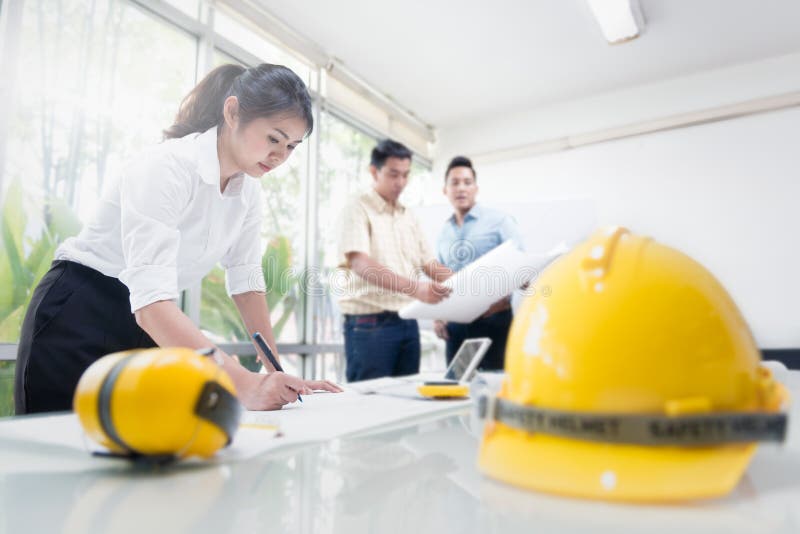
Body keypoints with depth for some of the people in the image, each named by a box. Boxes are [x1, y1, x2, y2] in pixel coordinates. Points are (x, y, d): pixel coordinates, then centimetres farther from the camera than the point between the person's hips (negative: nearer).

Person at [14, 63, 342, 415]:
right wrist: (244, 385, -44)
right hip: (78, 317, -6)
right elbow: (150, 301, -36)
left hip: (146, 328, 7)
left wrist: (278, 373, -5)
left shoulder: (248, 189, -2)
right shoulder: (166, 167, -26)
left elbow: (246, 280, 1)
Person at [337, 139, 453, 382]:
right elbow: (360, 264, -20)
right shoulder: (358, 208, -6)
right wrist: (415, 288, -32)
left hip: (407, 322, 7)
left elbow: (430, 265, 14)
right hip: (370, 324, -6)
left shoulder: (408, 216, 15)